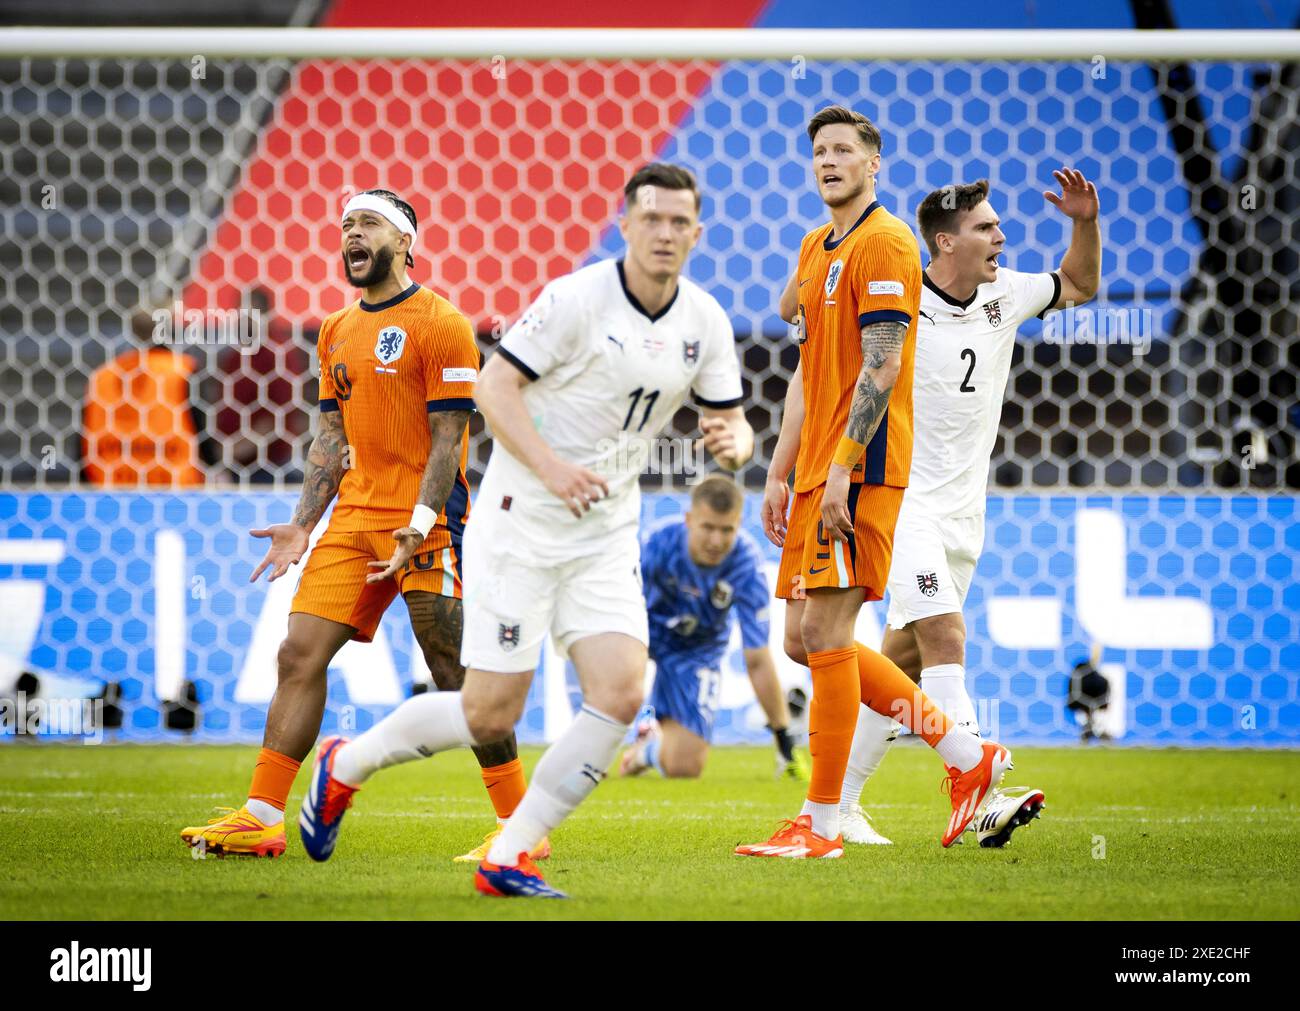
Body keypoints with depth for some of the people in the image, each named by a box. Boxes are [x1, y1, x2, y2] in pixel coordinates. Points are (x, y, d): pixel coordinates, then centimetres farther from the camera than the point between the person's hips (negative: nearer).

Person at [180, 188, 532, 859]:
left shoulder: (440, 325, -7)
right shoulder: (336, 332, 16)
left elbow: (447, 438, -10)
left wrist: (419, 524, -20)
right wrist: (301, 526, 11)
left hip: (428, 526, -7)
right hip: (354, 519, 7)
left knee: (457, 672, -6)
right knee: (300, 654, -2)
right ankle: (261, 819, 0)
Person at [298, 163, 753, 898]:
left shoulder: (706, 323, 3)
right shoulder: (577, 298, -14)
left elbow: (731, 422, 10)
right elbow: (495, 386, -14)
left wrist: (733, 441, -15)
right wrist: (549, 465, -28)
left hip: (608, 530, 5)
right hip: (523, 520, -5)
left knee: (621, 694, -14)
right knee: (490, 715, -5)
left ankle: (508, 858, -4)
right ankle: (346, 767, 22)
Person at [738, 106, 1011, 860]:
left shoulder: (884, 244, -9)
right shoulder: (816, 249, 20)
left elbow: (880, 366, -16)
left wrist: (842, 470, -22)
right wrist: (780, 474, 19)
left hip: (861, 470, -10)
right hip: (818, 474, 10)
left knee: (825, 634, -9)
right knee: (807, 640, 10)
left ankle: (822, 824, -4)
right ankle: (968, 756, 16)